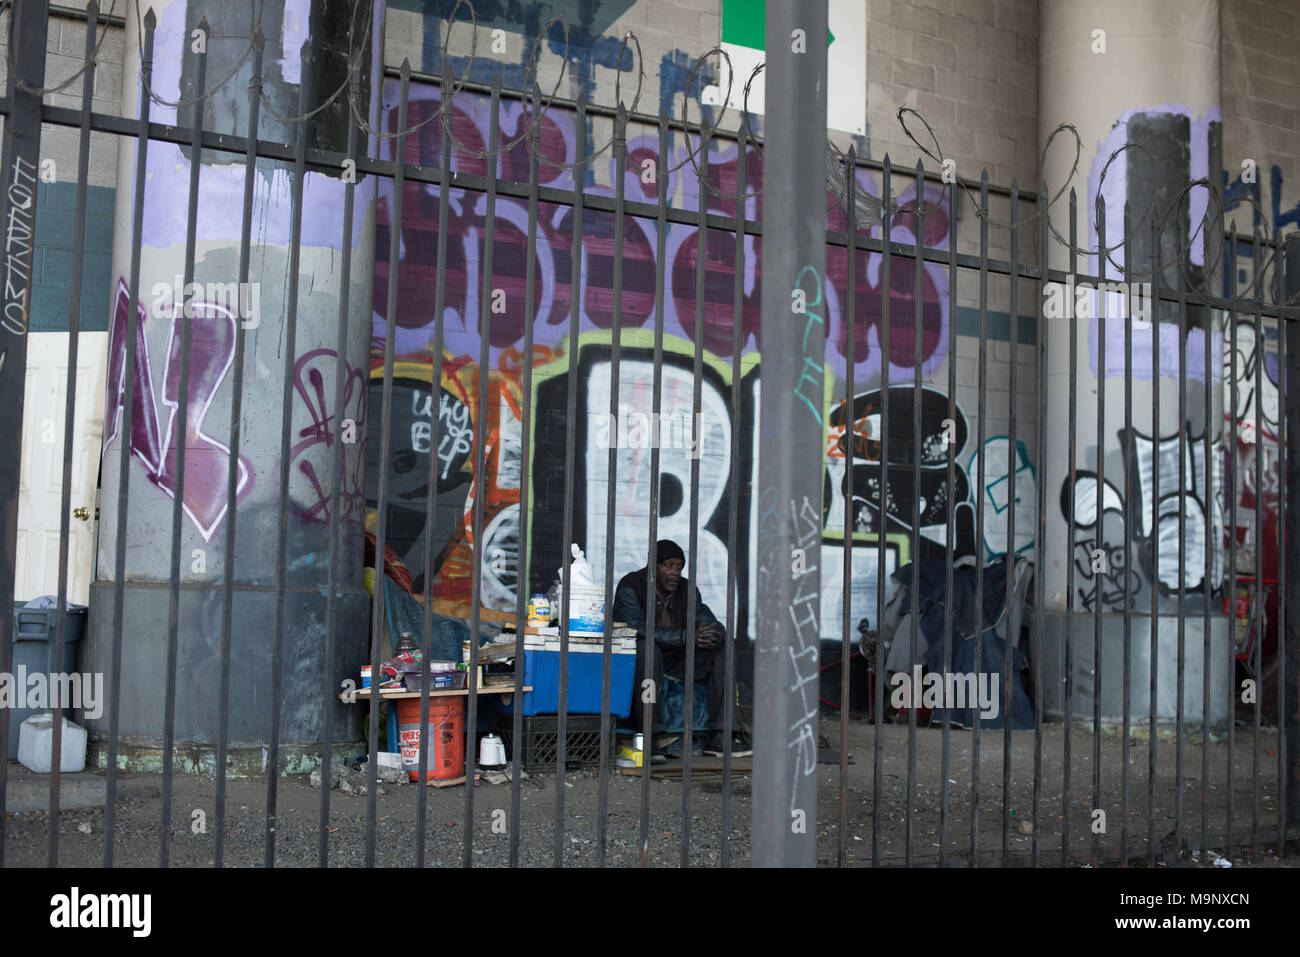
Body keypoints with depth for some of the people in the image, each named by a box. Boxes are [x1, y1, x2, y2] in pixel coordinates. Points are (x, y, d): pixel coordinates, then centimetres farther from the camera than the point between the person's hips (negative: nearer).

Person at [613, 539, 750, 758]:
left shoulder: (686, 590, 4)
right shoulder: (630, 588, -15)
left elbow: (709, 623, -3)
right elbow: (637, 629, -29)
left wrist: (714, 633, -30)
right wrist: (685, 636, -36)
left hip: (673, 659, 6)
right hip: (634, 658, -6)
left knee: (720, 648, -10)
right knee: (647, 645, -37)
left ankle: (718, 736, -16)